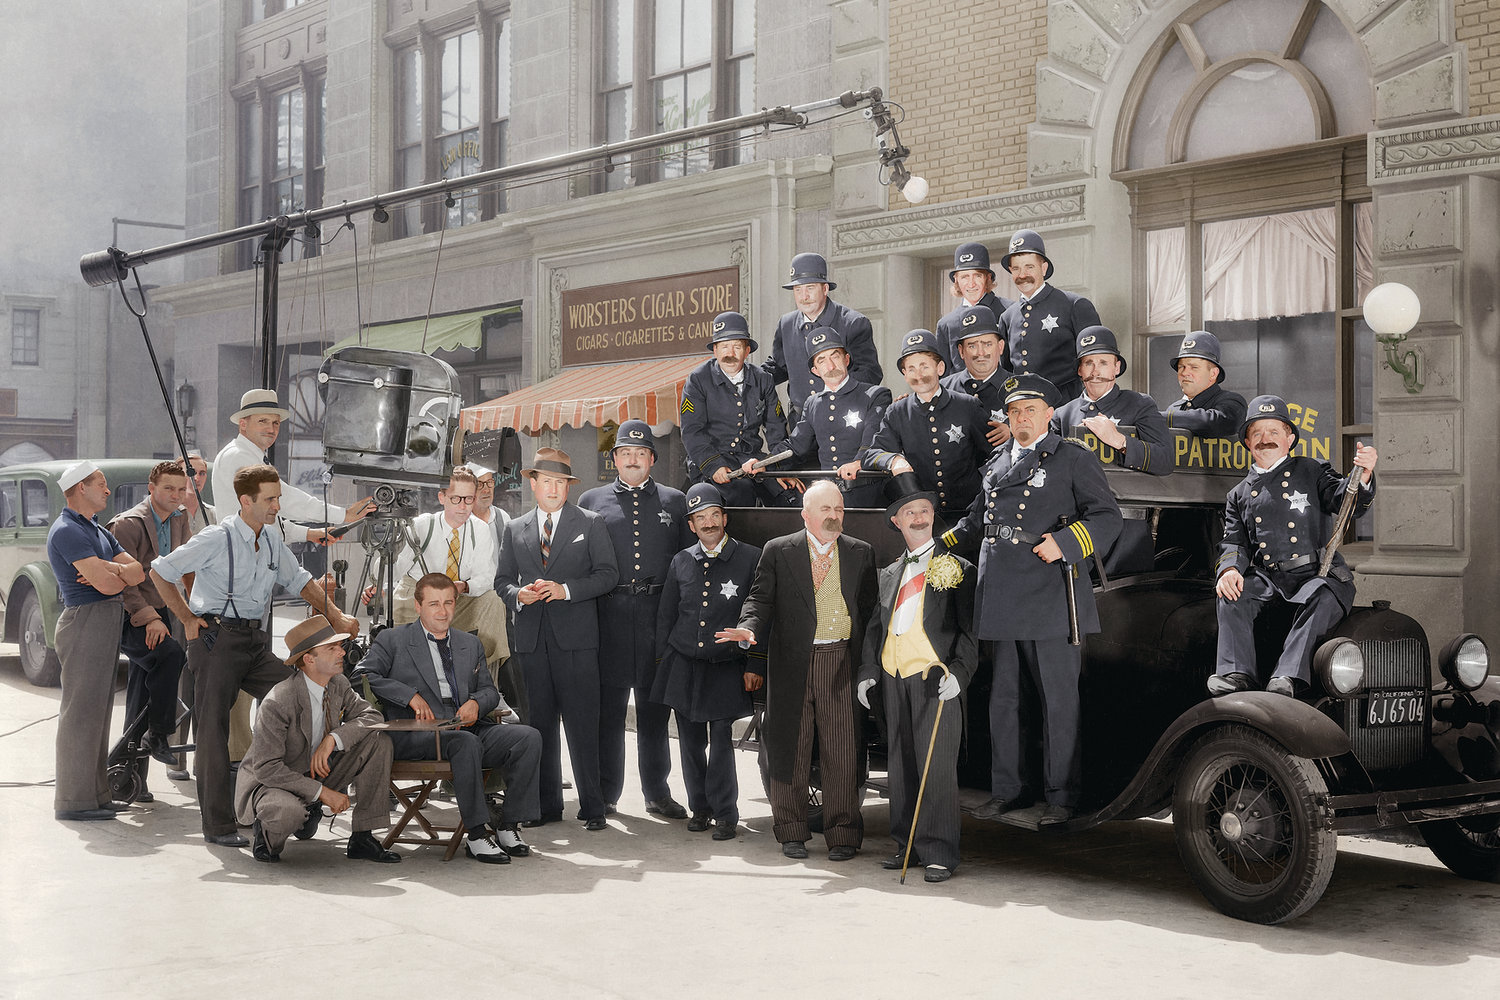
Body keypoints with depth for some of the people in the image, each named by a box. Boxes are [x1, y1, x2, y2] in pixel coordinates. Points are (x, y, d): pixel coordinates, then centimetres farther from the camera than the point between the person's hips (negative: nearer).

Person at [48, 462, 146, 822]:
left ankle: (96, 794, 19)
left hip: (107, 623, 10)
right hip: (85, 621, -10)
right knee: (80, 711, -7)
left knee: (98, 711, 13)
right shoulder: (67, 531, -12)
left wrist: (110, 570, -10)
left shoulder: (98, 531, 20)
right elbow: (107, 584, -21)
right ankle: (73, 801, -4)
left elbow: (138, 572, 10)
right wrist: (122, 573, 1)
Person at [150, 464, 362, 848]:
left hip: (256, 640, 6)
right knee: (214, 727, -1)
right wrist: (188, 620, -5)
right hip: (217, 638, -6)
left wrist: (336, 618, 15)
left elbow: (298, 580, 22)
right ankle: (218, 825, 5)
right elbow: (160, 572, -6)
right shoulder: (217, 539, -11)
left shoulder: (272, 538, 9)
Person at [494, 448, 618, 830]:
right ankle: (546, 805, 14)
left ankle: (592, 807, 1)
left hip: (576, 639, -3)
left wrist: (566, 589, -13)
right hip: (531, 638, 3)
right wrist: (519, 594, -5)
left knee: (582, 723, -5)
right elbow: (502, 579, 17)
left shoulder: (591, 524, 6)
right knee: (539, 723, 6)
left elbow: (608, 573, -1)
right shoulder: (515, 529, 16)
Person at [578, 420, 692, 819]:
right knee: (608, 704, 2)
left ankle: (657, 792, 16)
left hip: (659, 610, 1)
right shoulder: (591, 501, 11)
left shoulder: (674, 501, 13)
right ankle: (606, 793, 10)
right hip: (609, 612, -1)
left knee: (655, 707, 7)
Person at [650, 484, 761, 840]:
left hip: (726, 669, -3)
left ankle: (725, 814, 7)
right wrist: (665, 659, 11)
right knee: (691, 742, 7)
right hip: (684, 666, 3)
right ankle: (700, 808, 21)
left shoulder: (751, 559, -2)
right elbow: (665, 616, 16)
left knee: (721, 742, -5)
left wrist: (755, 667, -5)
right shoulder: (681, 562, 9)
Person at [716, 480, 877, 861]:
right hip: (791, 663, 0)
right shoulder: (778, 551, 7)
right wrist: (749, 628, -17)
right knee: (789, 747, 5)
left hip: (841, 661, 0)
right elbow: (761, 598, 4)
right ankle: (791, 833, 18)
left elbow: (870, 607, 11)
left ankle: (842, 836, 9)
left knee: (842, 750, -1)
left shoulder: (861, 553, 10)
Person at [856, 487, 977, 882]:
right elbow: (876, 627, 21)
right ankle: (906, 844, 16)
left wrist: (959, 672, -14)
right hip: (894, 679, 5)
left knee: (936, 765, -7)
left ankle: (939, 853, -3)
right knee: (900, 763, 7)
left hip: (934, 678, -5)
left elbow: (969, 628, -1)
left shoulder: (956, 569, 5)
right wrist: (869, 671, 8)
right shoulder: (889, 575, 20)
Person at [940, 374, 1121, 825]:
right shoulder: (998, 465, 21)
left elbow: (1107, 517, -4)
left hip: (1050, 597, -6)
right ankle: (1008, 788, 22)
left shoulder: (1074, 459, 3)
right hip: (1000, 600, 6)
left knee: (1058, 698, -1)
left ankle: (1062, 795, 8)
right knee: (1002, 696, 11)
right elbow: (975, 520, 33)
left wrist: (1064, 542, -17)